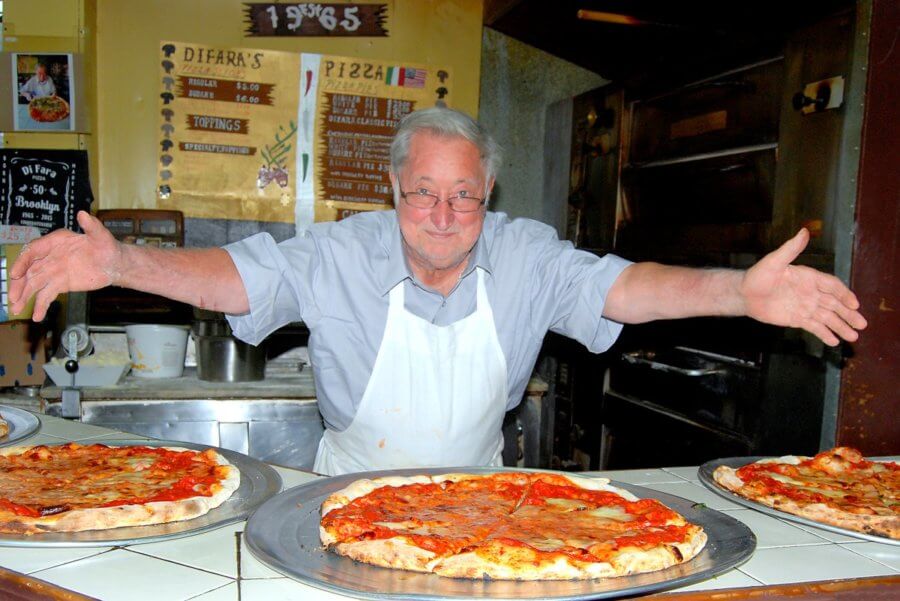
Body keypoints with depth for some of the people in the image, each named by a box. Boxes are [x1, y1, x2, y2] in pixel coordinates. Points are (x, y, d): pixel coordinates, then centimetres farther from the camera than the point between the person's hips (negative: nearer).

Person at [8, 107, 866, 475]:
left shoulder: (526, 255, -9)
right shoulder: (339, 253, -12)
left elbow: (617, 287, -15)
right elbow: (238, 275, -16)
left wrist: (741, 290, -30)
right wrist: (117, 262, -31)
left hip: (476, 491, 2)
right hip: (351, 489, -1)